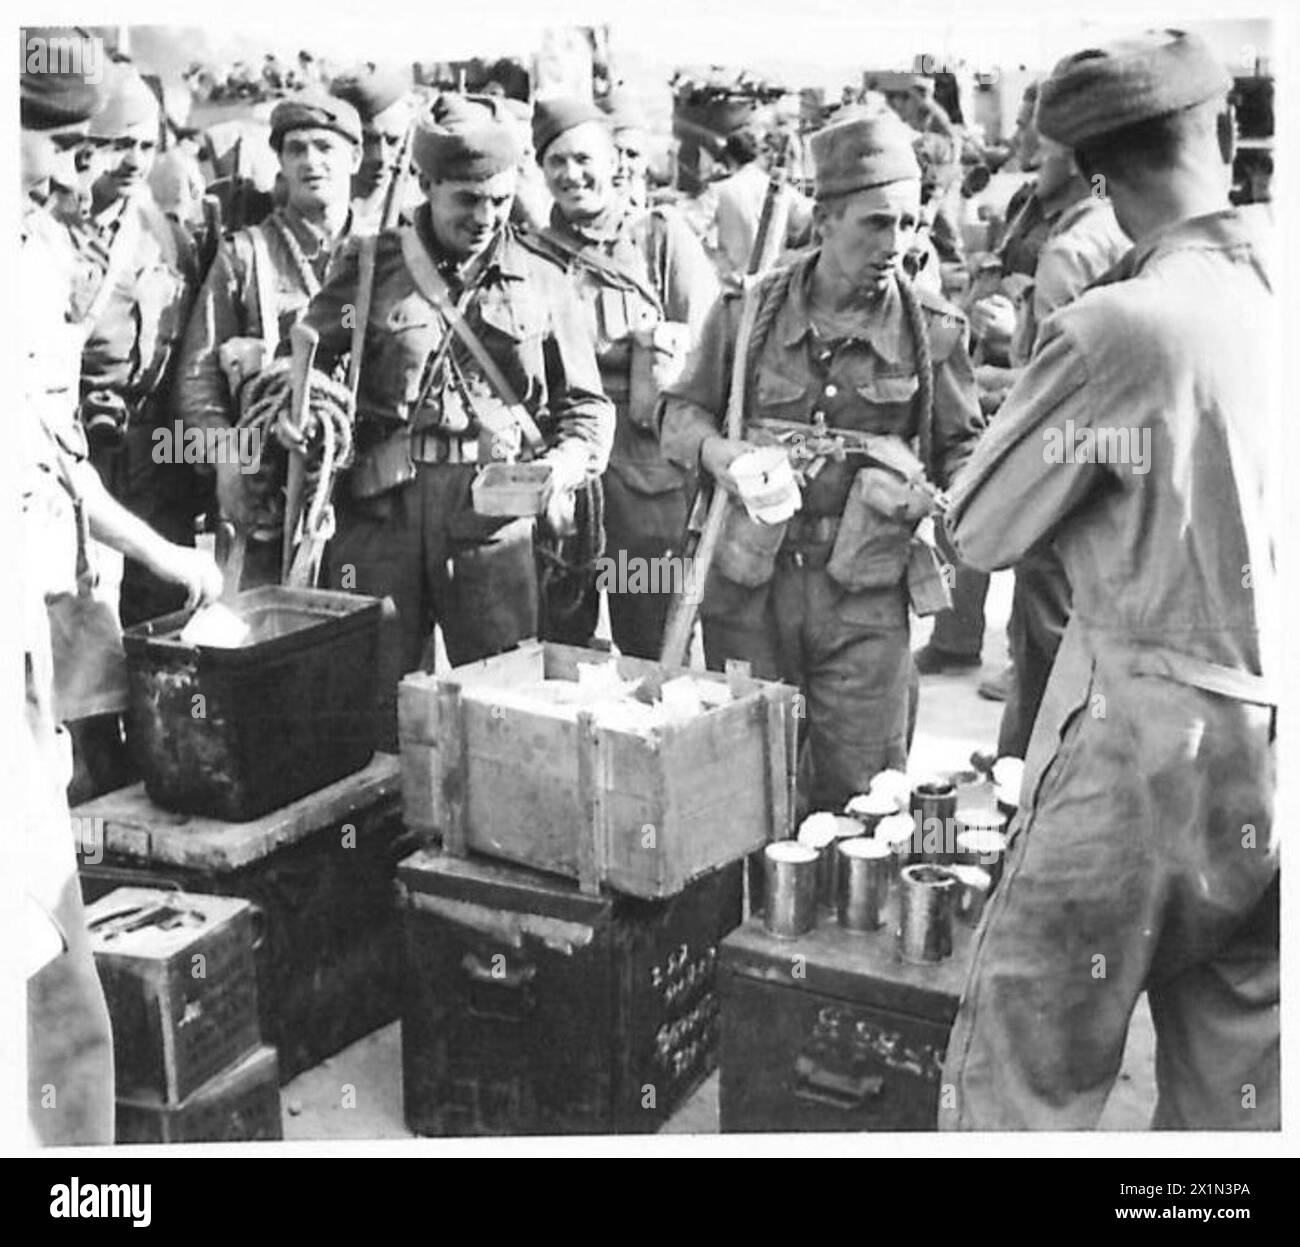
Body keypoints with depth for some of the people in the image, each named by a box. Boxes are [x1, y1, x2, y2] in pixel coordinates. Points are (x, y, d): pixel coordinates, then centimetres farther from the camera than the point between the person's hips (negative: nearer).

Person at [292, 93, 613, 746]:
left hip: (493, 521, 1)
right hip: (380, 514, 0)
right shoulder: (369, 266, 6)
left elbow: (584, 404, 13)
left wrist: (565, 465, -6)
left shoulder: (541, 284, 10)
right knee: (369, 706, 6)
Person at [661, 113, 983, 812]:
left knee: (860, 795, 4)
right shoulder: (748, 310, 1)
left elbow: (963, 449, 11)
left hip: (864, 597, -1)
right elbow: (682, 411, 9)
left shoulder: (933, 332, 1)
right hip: (747, 583, 1)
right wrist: (719, 452, -13)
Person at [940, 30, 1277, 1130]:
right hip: (1274, 750, 7)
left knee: (1019, 1079, 8)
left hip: (1152, 741, -6)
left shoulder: (1116, 328, -14)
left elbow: (980, 533, -4)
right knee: (1235, 1098, 18)